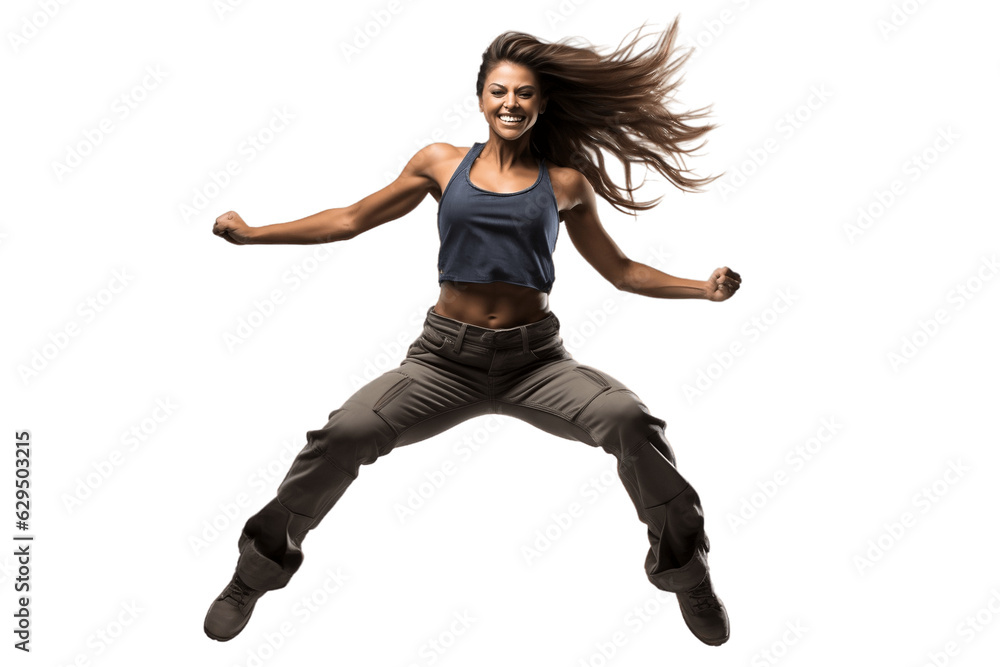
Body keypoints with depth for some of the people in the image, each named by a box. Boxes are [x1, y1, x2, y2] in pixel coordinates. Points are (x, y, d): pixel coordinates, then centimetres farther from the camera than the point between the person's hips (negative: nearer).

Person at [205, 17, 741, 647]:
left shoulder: (565, 184, 8)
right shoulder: (442, 163, 8)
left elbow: (619, 270, 15)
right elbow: (351, 219, 14)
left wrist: (702, 287, 3)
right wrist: (252, 233, 12)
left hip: (535, 359, 0)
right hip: (446, 357, 1)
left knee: (630, 419, -26)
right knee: (343, 433, -21)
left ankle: (686, 569, -1)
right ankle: (258, 571, 5)